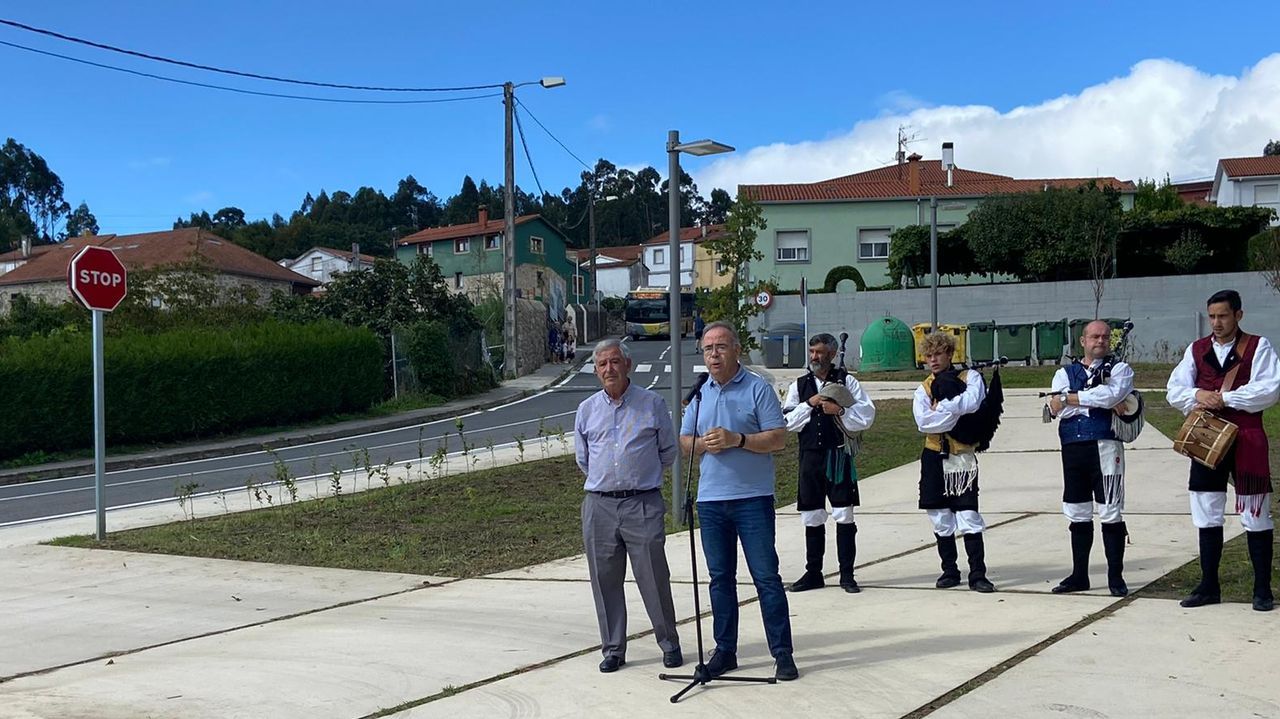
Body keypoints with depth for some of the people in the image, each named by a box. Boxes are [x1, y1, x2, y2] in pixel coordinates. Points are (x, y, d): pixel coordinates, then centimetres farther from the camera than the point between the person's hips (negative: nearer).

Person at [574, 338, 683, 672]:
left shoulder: (652, 404, 2)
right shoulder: (587, 410, 10)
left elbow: (668, 451, 11)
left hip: (643, 504, -3)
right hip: (599, 506, 3)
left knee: (654, 579, -2)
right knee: (605, 581, 6)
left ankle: (670, 644, 13)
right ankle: (613, 649, 16)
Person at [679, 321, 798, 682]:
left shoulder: (758, 389, -3)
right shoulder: (699, 394, 13)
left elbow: (778, 438, -8)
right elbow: (684, 442, 14)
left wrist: (737, 439, -19)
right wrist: (704, 444, -8)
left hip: (753, 498, -5)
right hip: (711, 499, 5)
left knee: (766, 576, -3)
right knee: (720, 578, 11)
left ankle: (782, 652, 4)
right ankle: (725, 650, 20)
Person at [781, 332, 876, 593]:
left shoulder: (846, 381, 2)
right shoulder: (799, 385, 11)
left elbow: (867, 414, -4)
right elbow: (788, 422, 3)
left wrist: (840, 410, -15)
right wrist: (809, 404, -8)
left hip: (839, 456, -3)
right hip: (810, 456, 3)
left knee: (844, 515, -1)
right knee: (812, 517, 8)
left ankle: (847, 574, 6)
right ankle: (813, 573, 17)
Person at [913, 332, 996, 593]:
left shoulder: (970, 377, 2)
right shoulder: (923, 389, 8)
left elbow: (973, 402, -20)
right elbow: (923, 421, -10)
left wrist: (940, 406, -13)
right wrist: (955, 412, -14)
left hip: (963, 457, -3)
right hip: (934, 457, 3)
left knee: (969, 517, -8)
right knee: (941, 520, 8)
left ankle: (977, 575, -3)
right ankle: (949, 572, 19)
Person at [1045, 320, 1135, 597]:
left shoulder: (1120, 369, 8)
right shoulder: (1065, 373, 16)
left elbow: (1112, 394, -15)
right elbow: (1056, 408, -2)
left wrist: (1070, 398, -8)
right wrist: (1098, 402, -9)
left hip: (1105, 447, -4)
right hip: (1072, 449, 4)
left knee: (1111, 512, -3)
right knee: (1077, 514, 10)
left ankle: (1115, 576, 5)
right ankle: (1079, 575, 19)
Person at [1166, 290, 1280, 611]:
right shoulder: (1197, 349, 11)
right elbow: (1174, 390, 6)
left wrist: (1224, 398, -18)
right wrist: (1197, 395, -15)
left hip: (1246, 440, -4)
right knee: (1207, 516, 9)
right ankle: (1209, 586, 19)